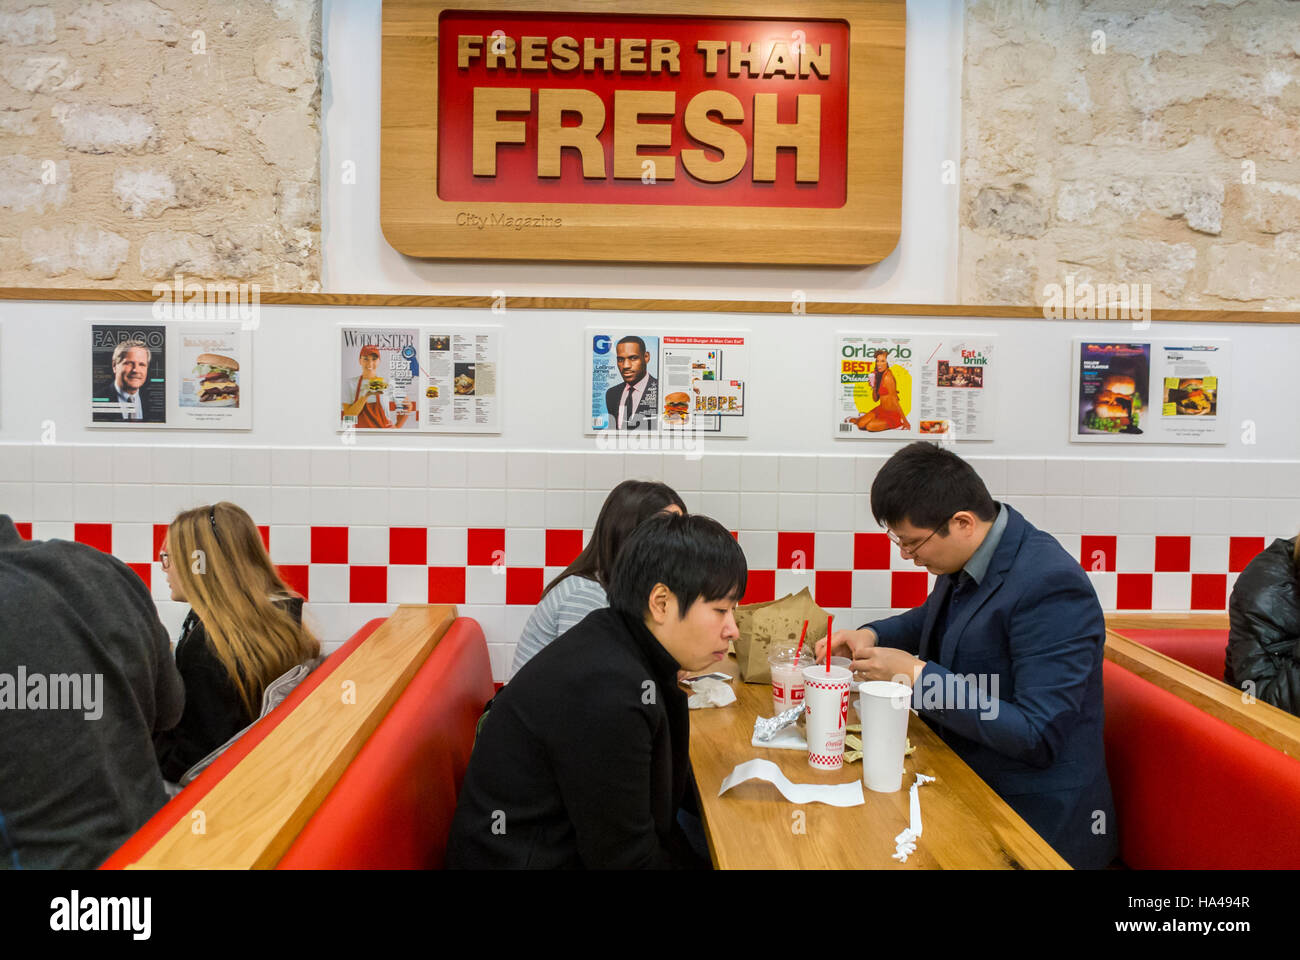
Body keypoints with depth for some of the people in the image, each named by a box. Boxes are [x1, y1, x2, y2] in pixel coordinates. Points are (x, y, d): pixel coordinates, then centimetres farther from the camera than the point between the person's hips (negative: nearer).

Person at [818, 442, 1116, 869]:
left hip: (1035, 820, -8)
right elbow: (934, 618, 22)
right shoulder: (967, 555, -1)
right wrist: (870, 635, 2)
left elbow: (1038, 737, -27)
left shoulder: (1050, 586, -26)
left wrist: (917, 674, -25)